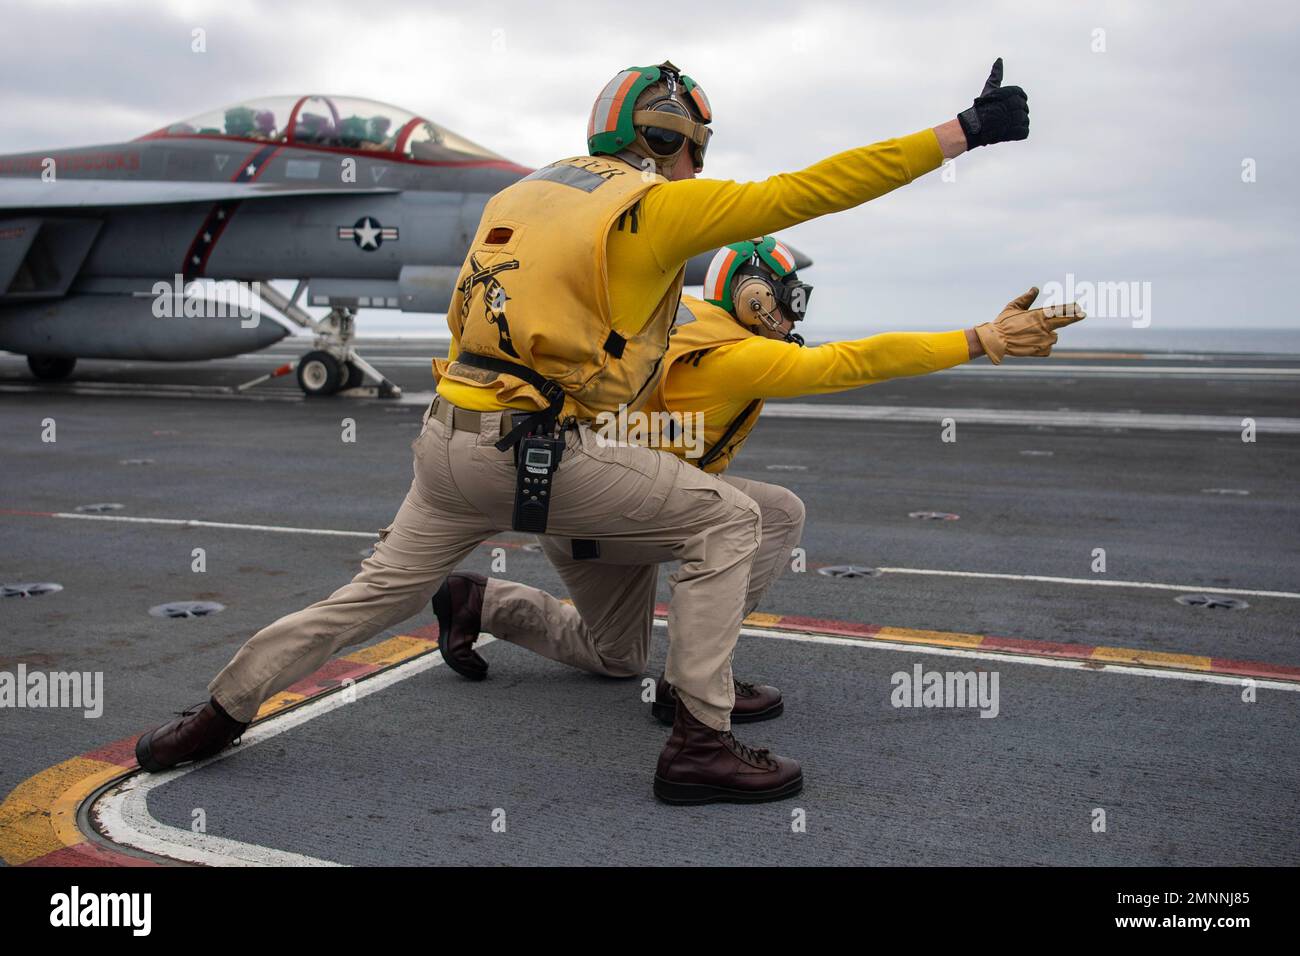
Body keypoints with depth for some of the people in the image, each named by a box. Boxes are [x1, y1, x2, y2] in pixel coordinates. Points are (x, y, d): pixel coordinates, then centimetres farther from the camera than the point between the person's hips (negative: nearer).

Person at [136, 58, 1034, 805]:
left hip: (449, 438, 8)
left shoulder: (521, 192, 18)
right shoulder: (656, 204, -3)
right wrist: (963, 131, -2)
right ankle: (702, 744, 2)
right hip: (541, 453, -7)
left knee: (377, 594, 22)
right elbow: (807, 192, -6)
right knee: (728, 521, 3)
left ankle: (215, 718, 33)